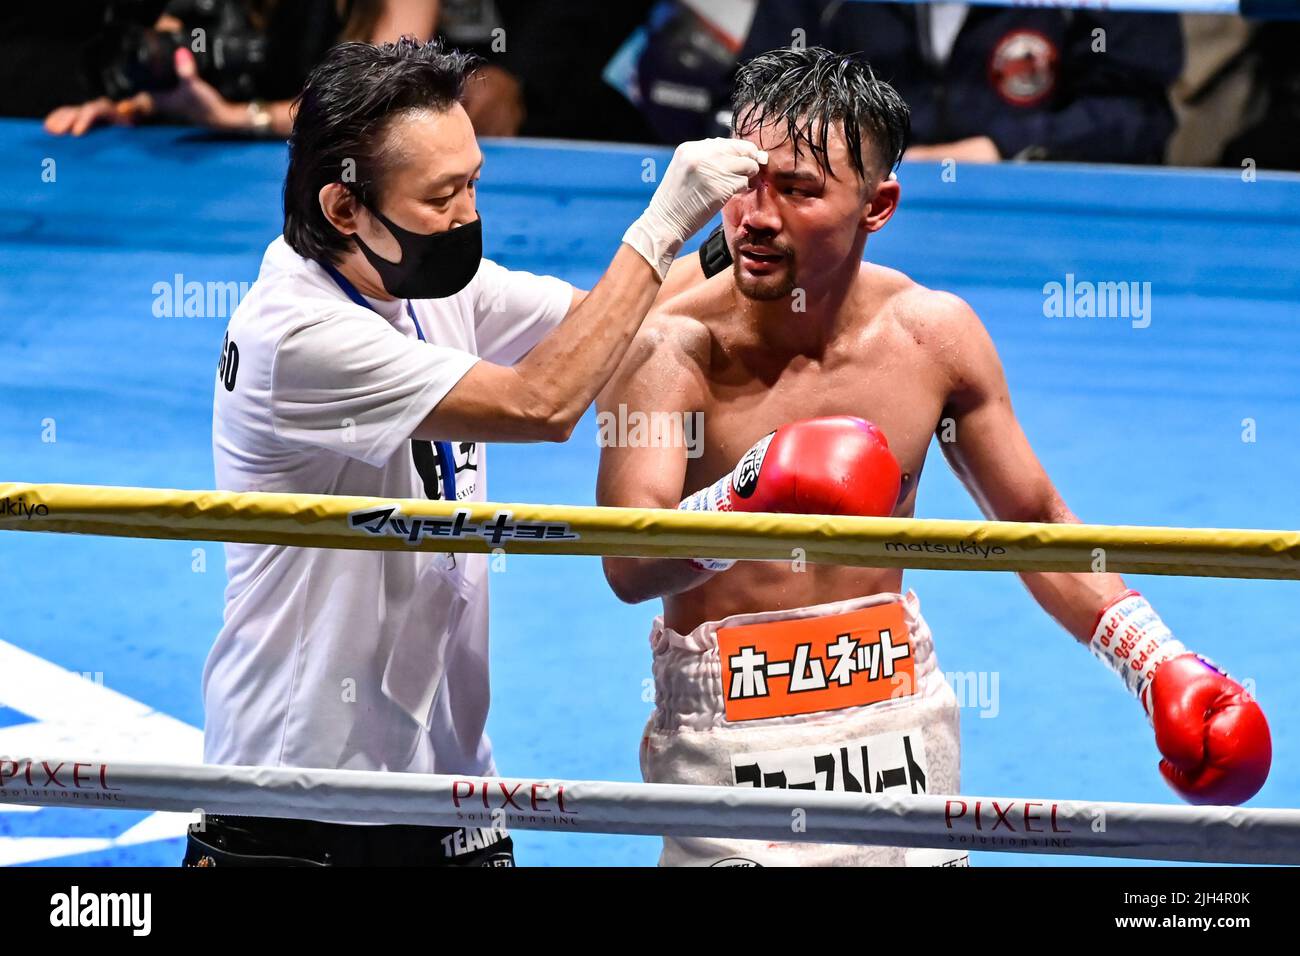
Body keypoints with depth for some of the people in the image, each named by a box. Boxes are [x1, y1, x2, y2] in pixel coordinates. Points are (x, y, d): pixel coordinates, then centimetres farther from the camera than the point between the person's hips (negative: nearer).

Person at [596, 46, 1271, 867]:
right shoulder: (673, 343, -18)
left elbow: (1037, 524, 8)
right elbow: (628, 566, -31)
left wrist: (1159, 668, -4)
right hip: (728, 744, -4)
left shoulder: (935, 334, -5)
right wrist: (743, 506, -51)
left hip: (899, 728, 4)